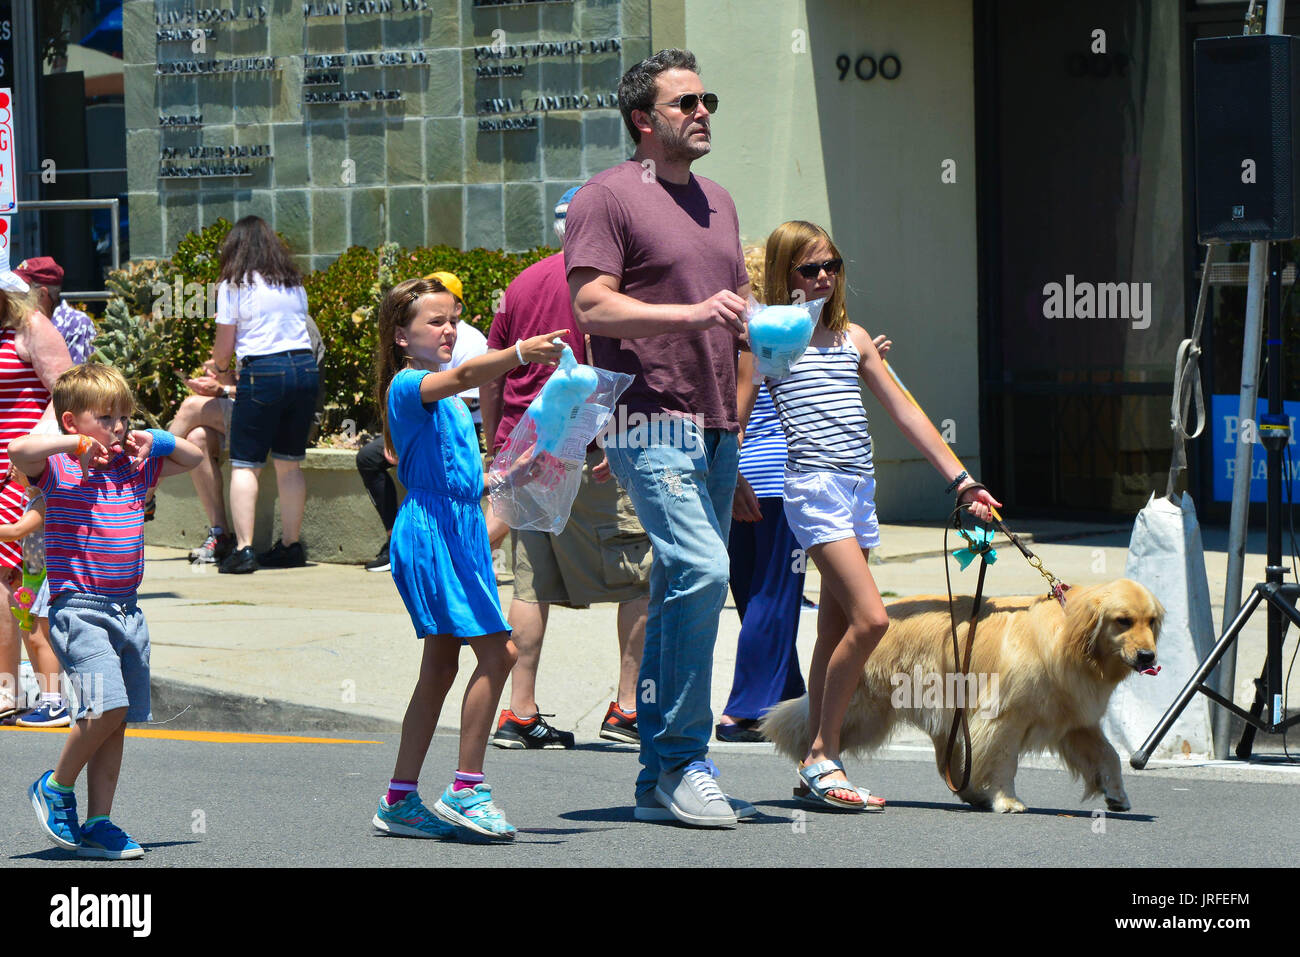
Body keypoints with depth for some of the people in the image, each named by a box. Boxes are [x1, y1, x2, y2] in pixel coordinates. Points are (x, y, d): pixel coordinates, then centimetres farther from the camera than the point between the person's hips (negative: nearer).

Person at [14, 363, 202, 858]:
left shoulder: (134, 468, 14)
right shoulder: (58, 468, -6)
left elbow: (193, 458, 27)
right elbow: (20, 450, -28)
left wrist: (154, 441, 9)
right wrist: (76, 445, -17)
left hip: (126, 609, 7)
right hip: (78, 608, -7)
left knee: (116, 720, 6)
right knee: (106, 705, -21)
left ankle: (98, 823, 12)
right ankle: (56, 788, 1)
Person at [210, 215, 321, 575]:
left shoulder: (233, 286, 0)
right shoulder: (294, 284, 14)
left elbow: (224, 347, 1)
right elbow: (298, 327, 16)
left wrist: (219, 367, 24)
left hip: (263, 373, -5)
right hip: (305, 369, 5)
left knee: (244, 464, -1)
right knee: (290, 464, 13)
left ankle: (244, 549, -9)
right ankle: (290, 545, 15)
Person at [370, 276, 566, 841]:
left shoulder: (449, 401, 20)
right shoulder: (408, 386, -10)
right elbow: (459, 378, -32)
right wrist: (518, 354, -46)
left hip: (460, 528, 10)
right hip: (431, 529, -10)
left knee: (440, 668, 10)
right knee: (497, 652, -16)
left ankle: (401, 800, 14)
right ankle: (466, 790, -12)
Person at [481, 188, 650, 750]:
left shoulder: (522, 283, 17)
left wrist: (496, 446, 25)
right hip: (580, 449, -7)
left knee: (532, 585, 8)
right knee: (643, 575, 0)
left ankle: (520, 714, 6)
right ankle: (628, 707, -3)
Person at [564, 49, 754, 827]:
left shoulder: (717, 201, 21)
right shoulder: (609, 197, -4)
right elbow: (593, 305, -13)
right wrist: (690, 313, -22)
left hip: (714, 427, 8)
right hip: (649, 421, -8)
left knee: (685, 590, 9)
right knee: (701, 568, -21)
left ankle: (662, 778, 13)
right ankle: (682, 760, -14)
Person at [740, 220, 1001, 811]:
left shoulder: (853, 339, 16)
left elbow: (906, 414, 17)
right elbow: (733, 423, 2)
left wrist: (960, 480, 13)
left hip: (860, 487, 6)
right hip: (814, 487, -6)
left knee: (835, 629, 7)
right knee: (869, 618, -17)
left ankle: (817, 766, 11)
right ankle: (822, 756, -8)